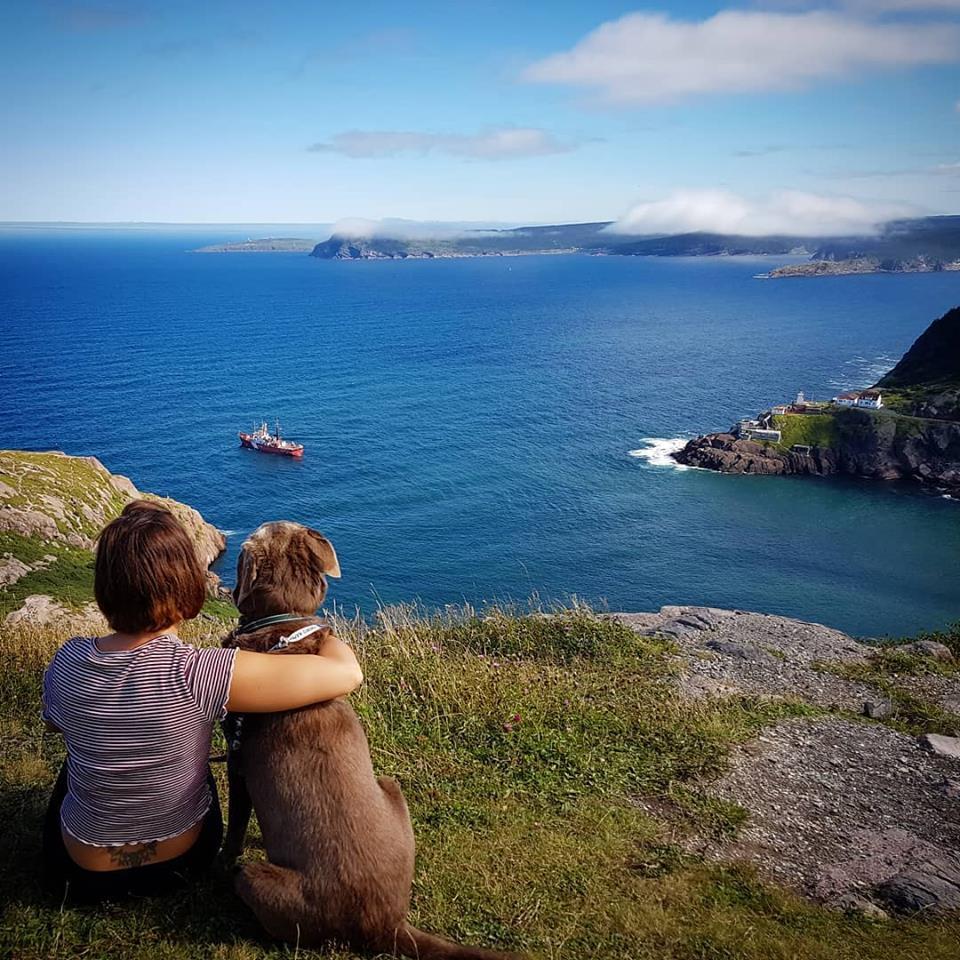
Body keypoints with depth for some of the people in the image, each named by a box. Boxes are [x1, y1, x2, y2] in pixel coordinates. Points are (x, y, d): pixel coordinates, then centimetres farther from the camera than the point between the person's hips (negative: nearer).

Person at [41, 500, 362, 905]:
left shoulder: (67, 662, -22)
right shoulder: (196, 675, -34)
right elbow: (348, 673, -34)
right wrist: (320, 635, -12)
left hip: (81, 874, 2)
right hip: (181, 862, -2)